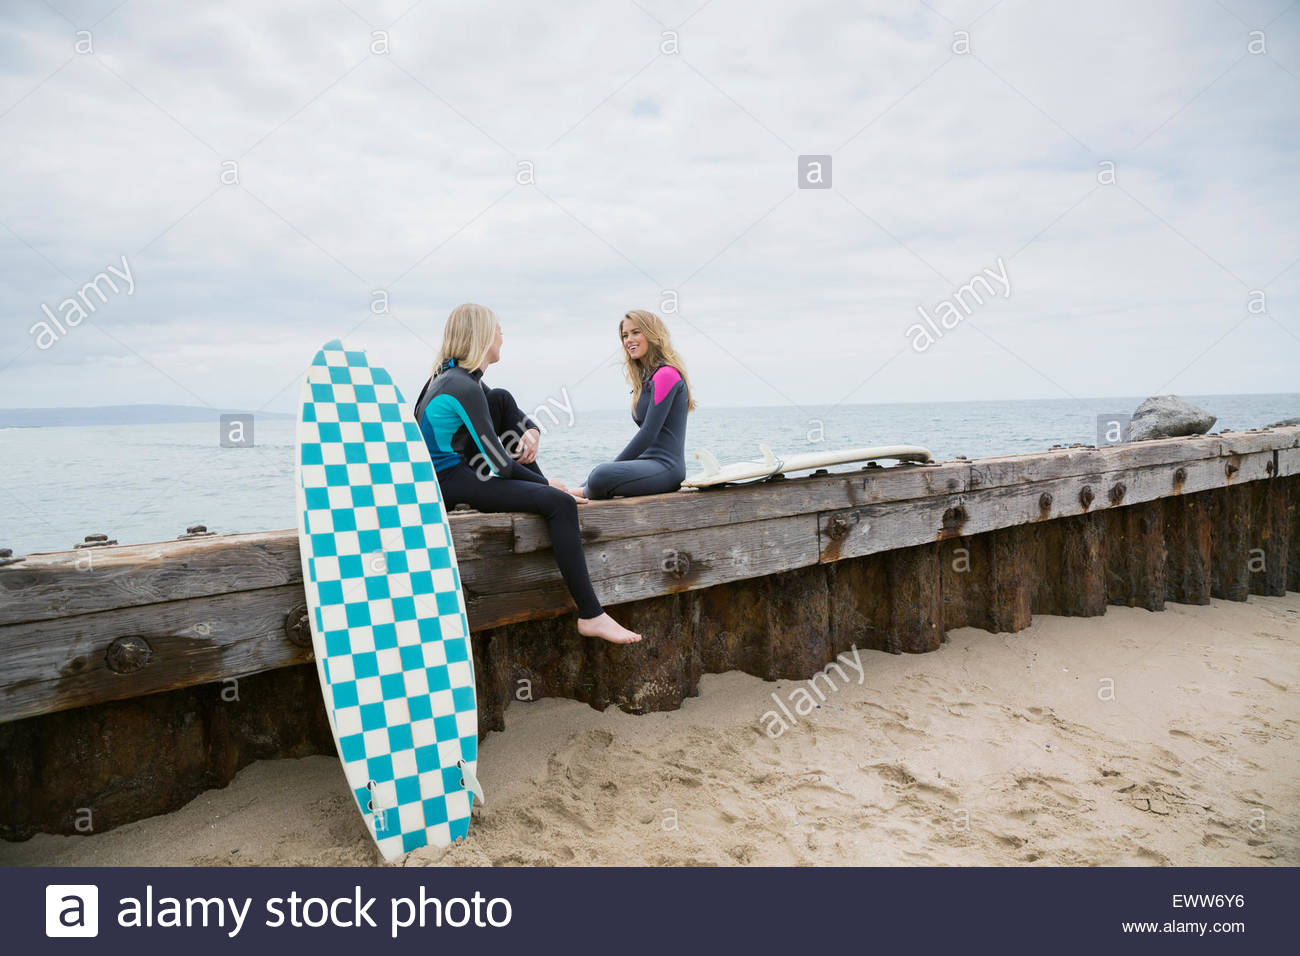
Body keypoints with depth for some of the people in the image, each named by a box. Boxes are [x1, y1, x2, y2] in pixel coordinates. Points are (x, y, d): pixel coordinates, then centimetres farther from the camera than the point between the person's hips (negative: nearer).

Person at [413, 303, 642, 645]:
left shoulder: (451, 375, 12)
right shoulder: (465, 388, -19)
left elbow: (515, 414, 23)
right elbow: (499, 464, -19)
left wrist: (530, 431, 1)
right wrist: (546, 484, -6)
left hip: (449, 471, 10)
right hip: (450, 484, -10)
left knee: (502, 399, 13)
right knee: (559, 503, -19)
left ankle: (536, 490, 13)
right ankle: (590, 616, -19)